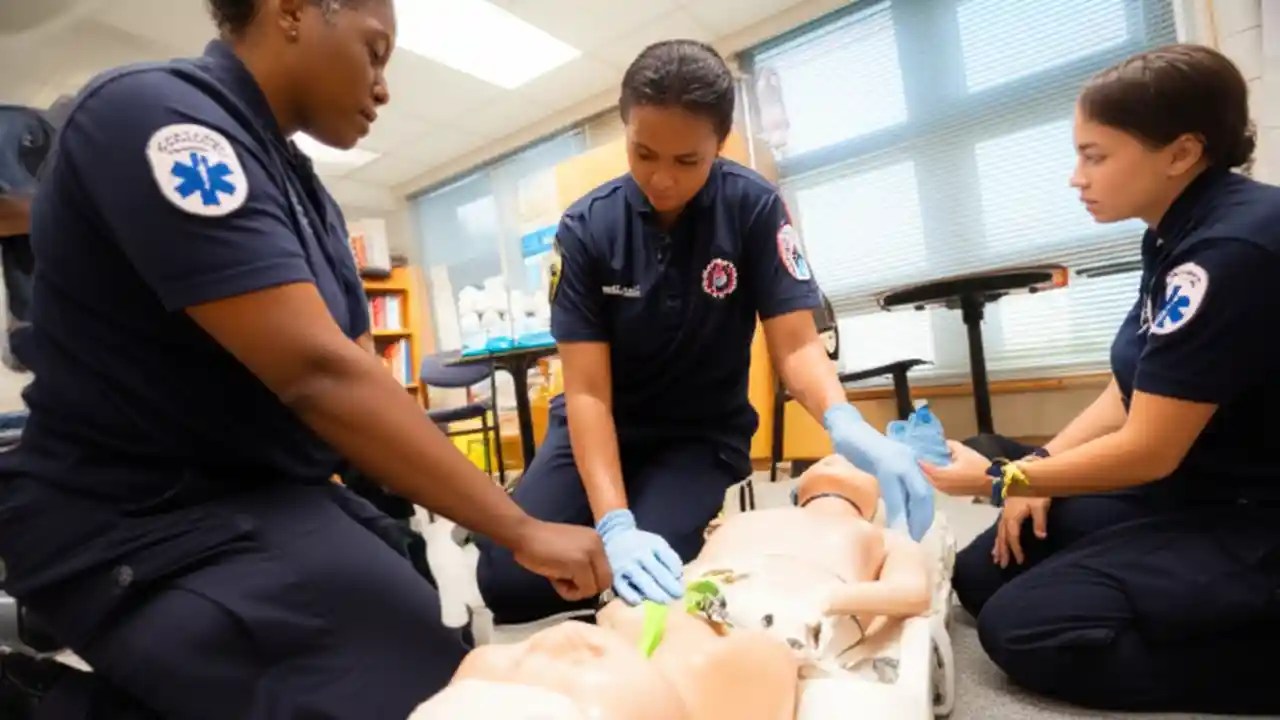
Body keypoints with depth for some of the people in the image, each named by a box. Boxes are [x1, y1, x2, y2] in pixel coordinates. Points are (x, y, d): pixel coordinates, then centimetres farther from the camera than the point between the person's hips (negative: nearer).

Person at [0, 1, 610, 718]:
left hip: (273, 498, 9)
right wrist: (520, 528, -23)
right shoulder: (155, 114, -18)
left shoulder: (309, 196, 10)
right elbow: (315, 374, -28)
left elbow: (356, 375, 3)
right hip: (144, 525, -8)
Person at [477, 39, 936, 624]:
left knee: (652, 581, -24)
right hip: (604, 428, 1)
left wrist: (845, 424, -39)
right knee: (507, 578, -16)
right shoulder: (587, 228, -14)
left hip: (701, 433, 0)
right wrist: (614, 524, -33)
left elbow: (795, 345, -16)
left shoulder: (754, 207, -13)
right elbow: (586, 392, -19)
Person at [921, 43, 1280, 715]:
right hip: (1187, 489, 9)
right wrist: (1039, 470, 1)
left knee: (1019, 626, -16)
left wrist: (999, 478, -12)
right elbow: (1129, 394, 10)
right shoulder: (1177, 233, 4)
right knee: (979, 576, 7)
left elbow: (1147, 451, -22)